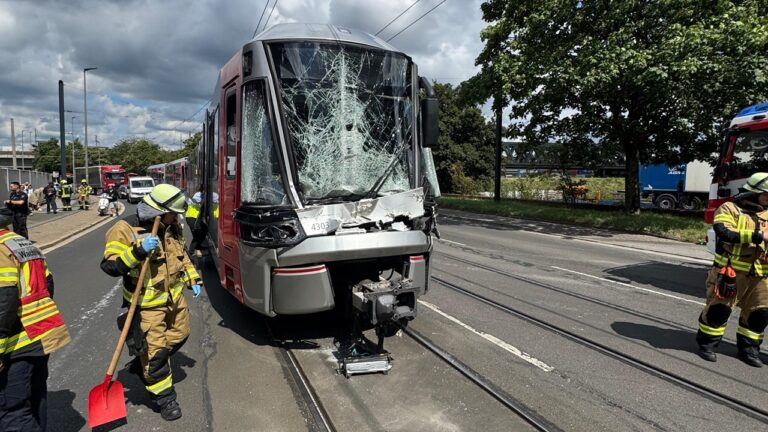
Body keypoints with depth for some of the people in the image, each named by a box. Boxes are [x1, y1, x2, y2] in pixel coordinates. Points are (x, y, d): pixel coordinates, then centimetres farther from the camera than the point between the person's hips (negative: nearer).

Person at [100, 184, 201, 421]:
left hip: (174, 296, 7)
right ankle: (165, 398, 16)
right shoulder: (126, 229, -19)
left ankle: (141, 363, 44)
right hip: (147, 303, -7)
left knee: (179, 335, 22)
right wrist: (138, 252, -35)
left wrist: (193, 278, 13)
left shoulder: (171, 227, 3)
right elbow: (110, 265, -22)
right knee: (155, 351, -1)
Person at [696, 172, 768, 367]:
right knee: (718, 309, 0)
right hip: (730, 271, -6)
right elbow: (724, 232, -21)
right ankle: (707, 344, 15)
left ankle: (748, 348, 23)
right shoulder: (729, 209, -4)